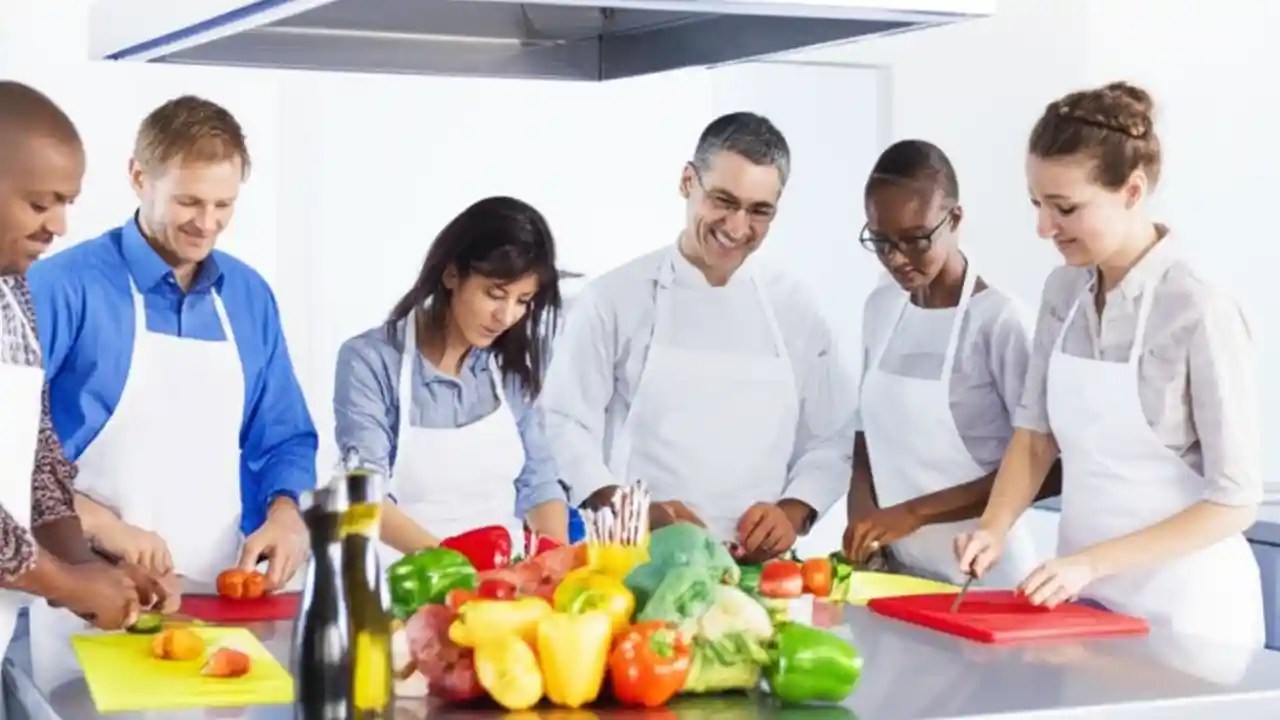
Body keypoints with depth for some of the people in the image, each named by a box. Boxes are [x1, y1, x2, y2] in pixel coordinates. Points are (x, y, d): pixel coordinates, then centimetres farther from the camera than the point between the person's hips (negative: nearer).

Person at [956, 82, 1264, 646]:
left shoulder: (1199, 313, -18)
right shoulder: (1063, 292, 1)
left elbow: (1235, 501, -15)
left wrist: (1095, 561, -20)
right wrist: (995, 527, -6)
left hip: (1182, 607, -5)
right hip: (1081, 594, 5)